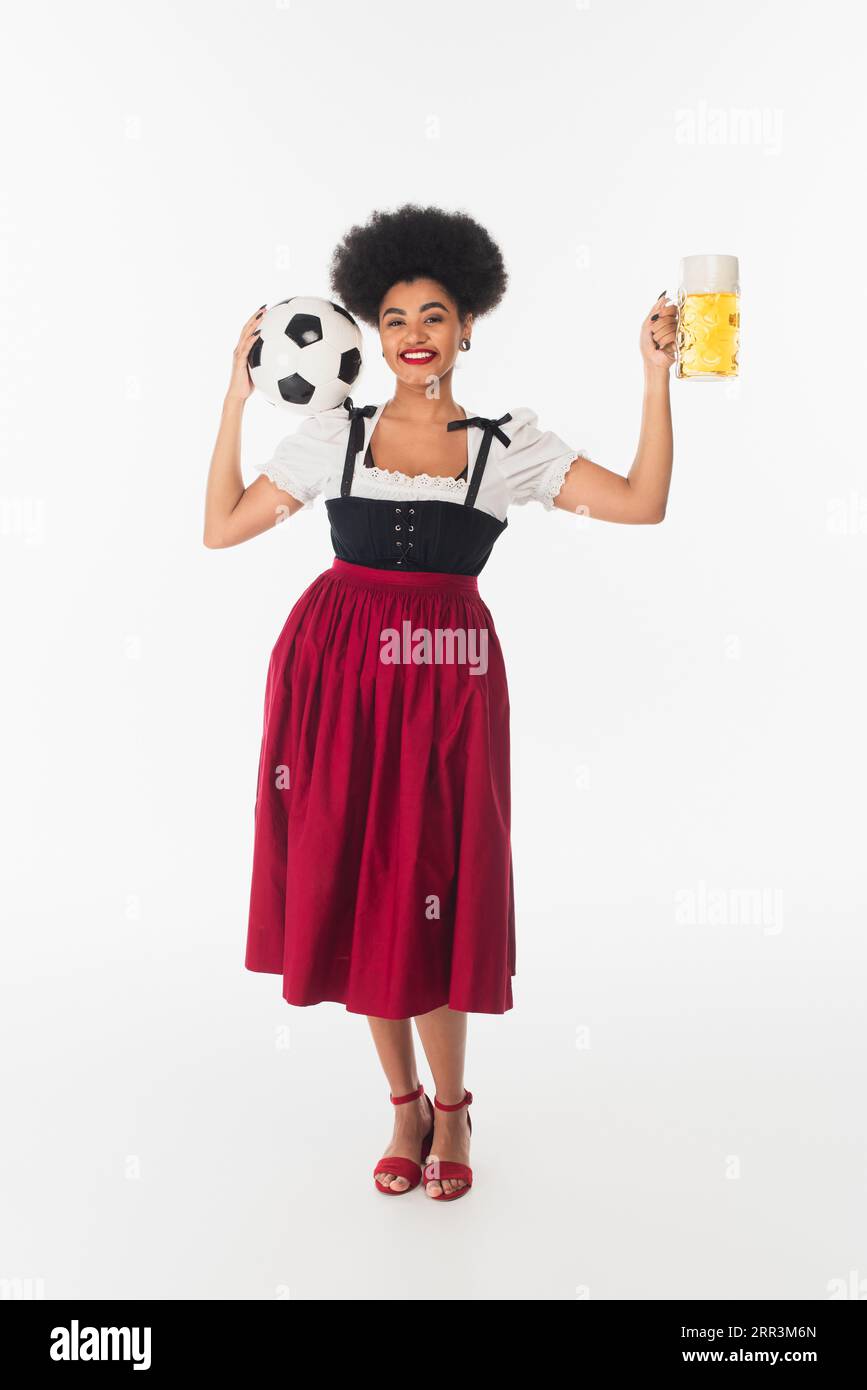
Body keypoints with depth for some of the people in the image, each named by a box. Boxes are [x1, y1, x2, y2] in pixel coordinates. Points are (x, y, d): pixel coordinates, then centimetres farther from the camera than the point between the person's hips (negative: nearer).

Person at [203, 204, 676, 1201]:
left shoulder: (508, 443, 6)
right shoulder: (333, 436, 9)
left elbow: (642, 503, 0)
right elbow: (222, 527, 10)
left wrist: (656, 379, -4)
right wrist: (236, 399, 8)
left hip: (446, 675, -1)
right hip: (337, 666, 2)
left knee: (433, 890, 0)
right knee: (352, 882, 5)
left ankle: (451, 1108, 24)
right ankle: (406, 1107, 25)